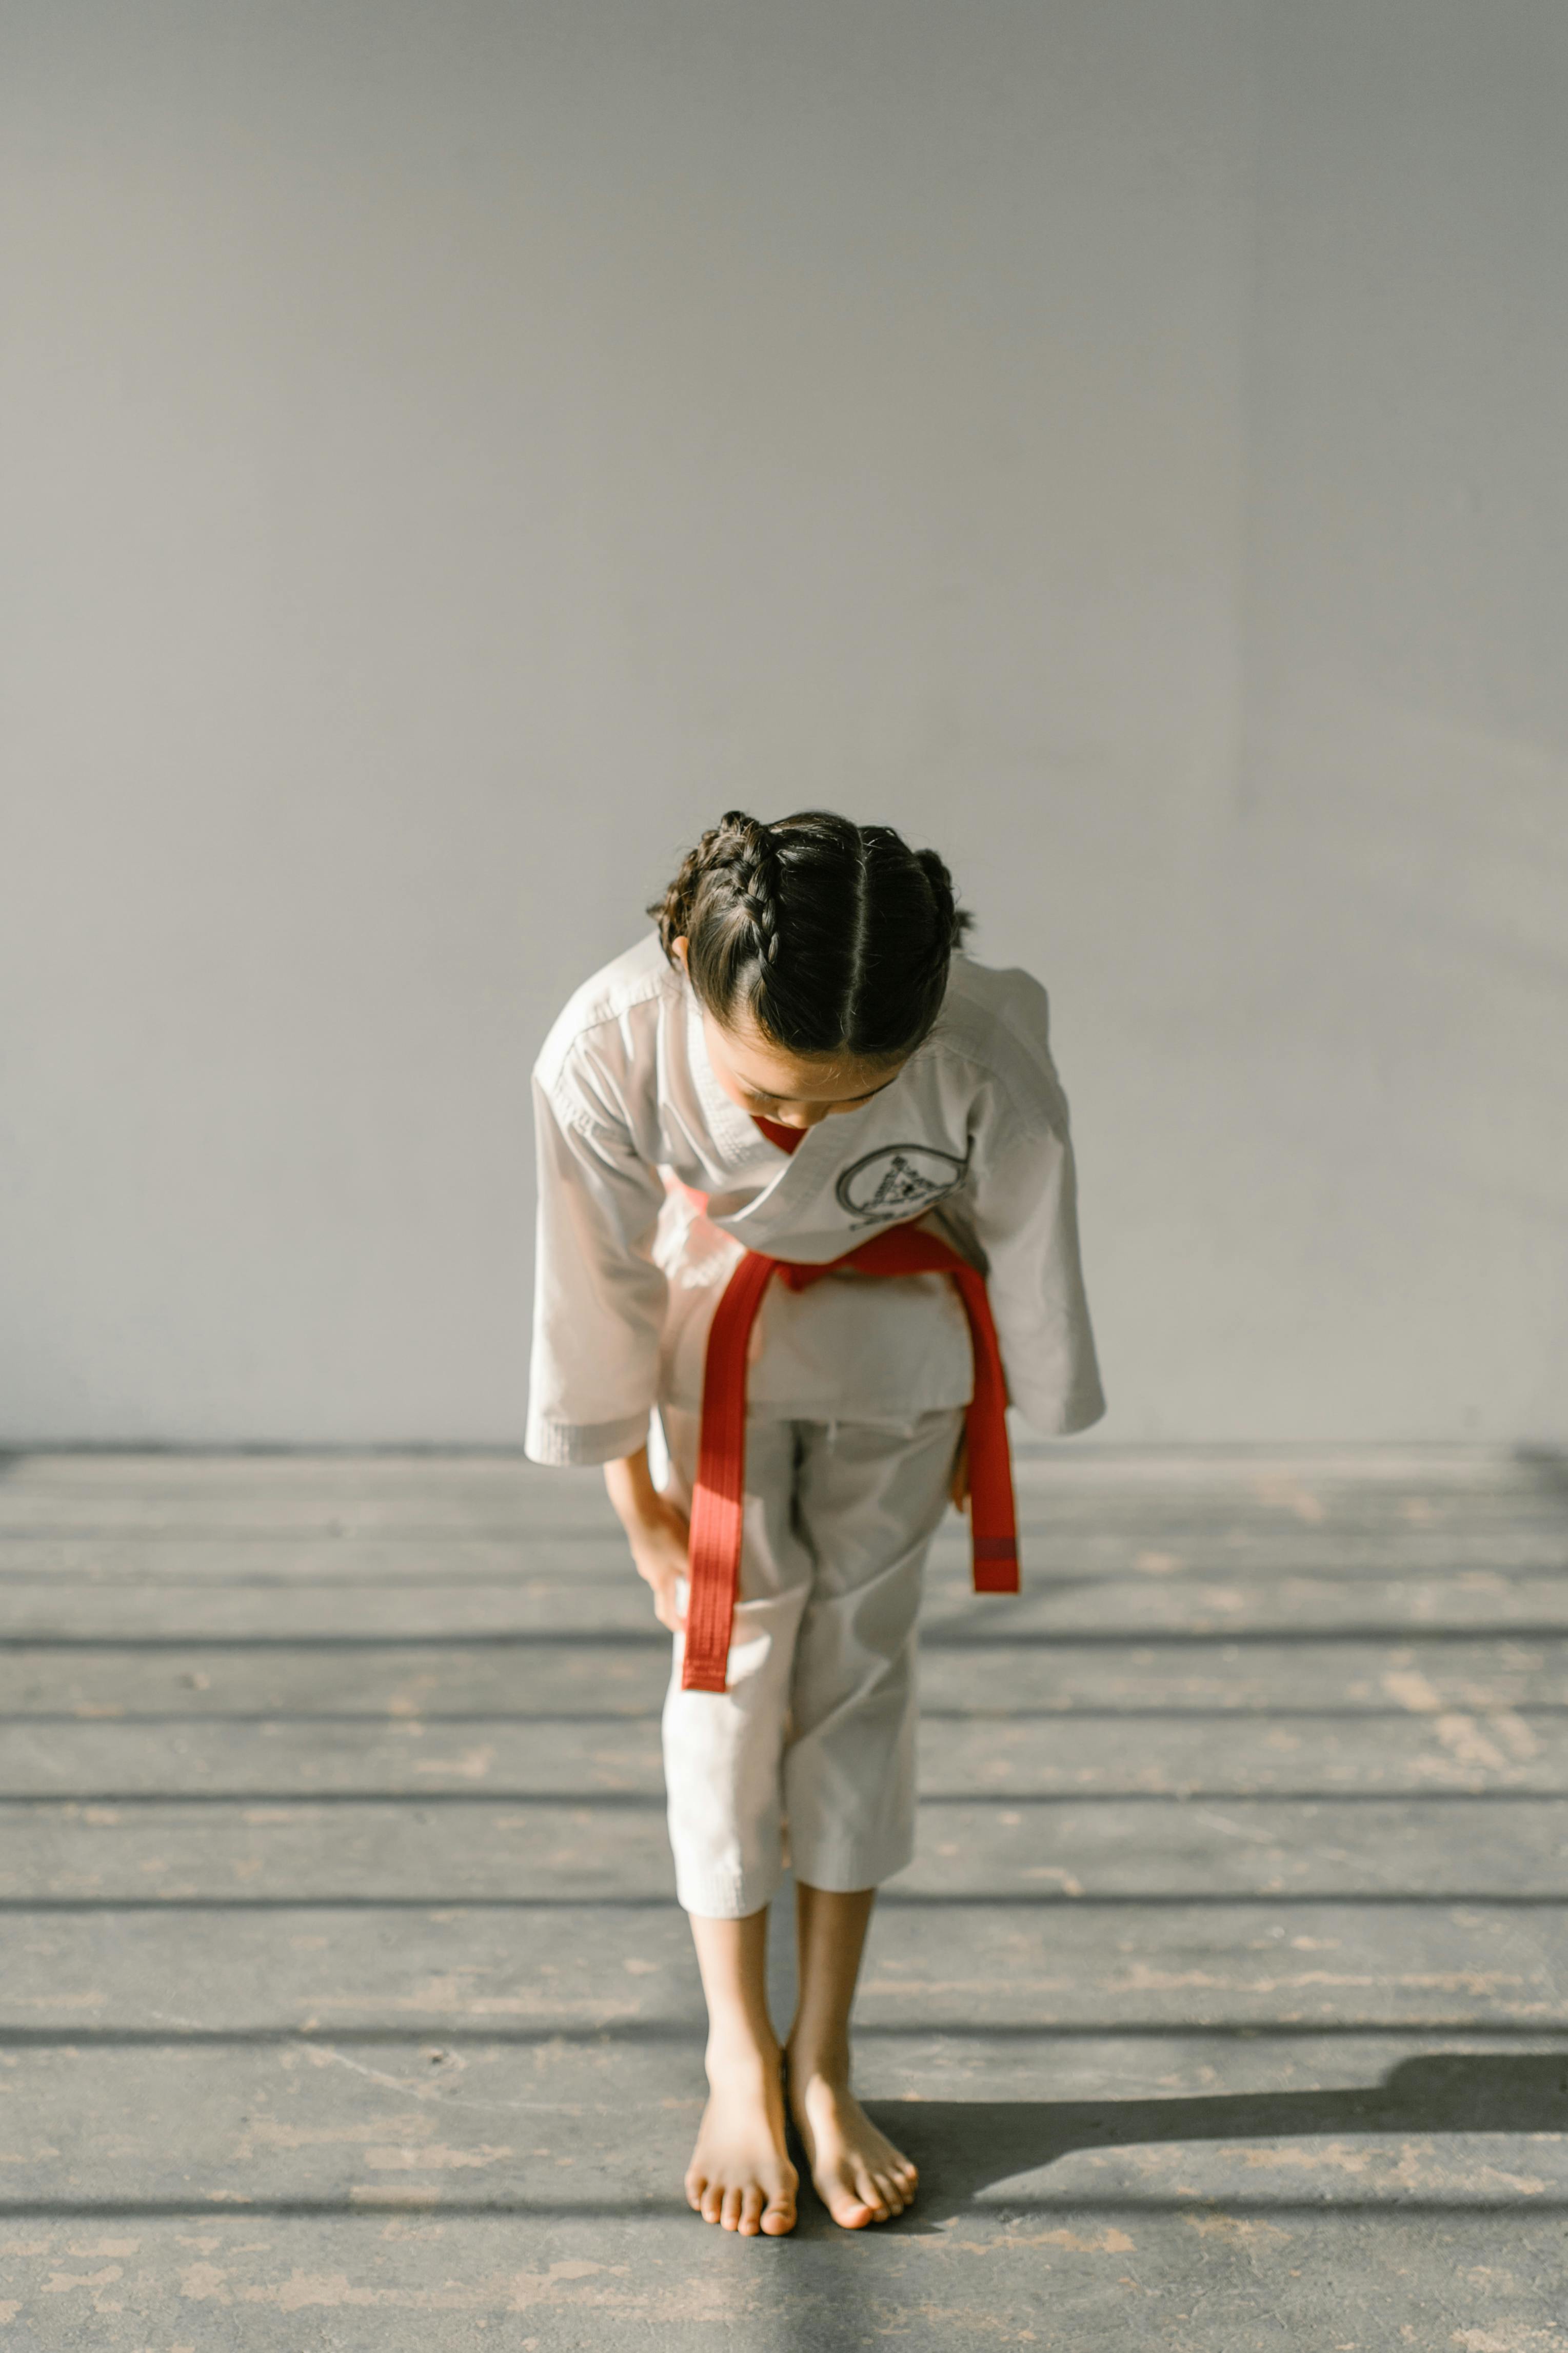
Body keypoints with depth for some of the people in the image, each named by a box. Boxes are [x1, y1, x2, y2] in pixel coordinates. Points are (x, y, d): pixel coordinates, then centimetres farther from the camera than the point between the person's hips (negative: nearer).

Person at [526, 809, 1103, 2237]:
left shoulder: (987, 1060, -37)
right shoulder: (608, 1054, -36)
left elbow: (1030, 1255, -15)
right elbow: (596, 1287, -18)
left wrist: (996, 1428, 2)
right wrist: (639, 1503, -5)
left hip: (902, 1334, 0)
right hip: (718, 1327, 0)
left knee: (862, 1658, 3)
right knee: (733, 1654, -2)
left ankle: (824, 2059, 16)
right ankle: (741, 2061, 13)